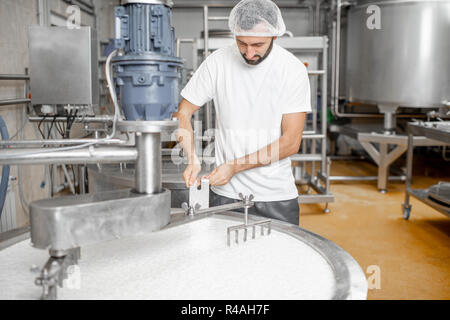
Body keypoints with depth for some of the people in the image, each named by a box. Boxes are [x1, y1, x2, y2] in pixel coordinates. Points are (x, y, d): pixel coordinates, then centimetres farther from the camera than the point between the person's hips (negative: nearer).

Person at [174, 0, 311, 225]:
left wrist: (234, 166, -16)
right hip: (226, 193, 1)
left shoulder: (293, 70, -8)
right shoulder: (217, 62, -5)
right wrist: (193, 159, -16)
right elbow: (182, 114, 1)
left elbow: (290, 143, -11)